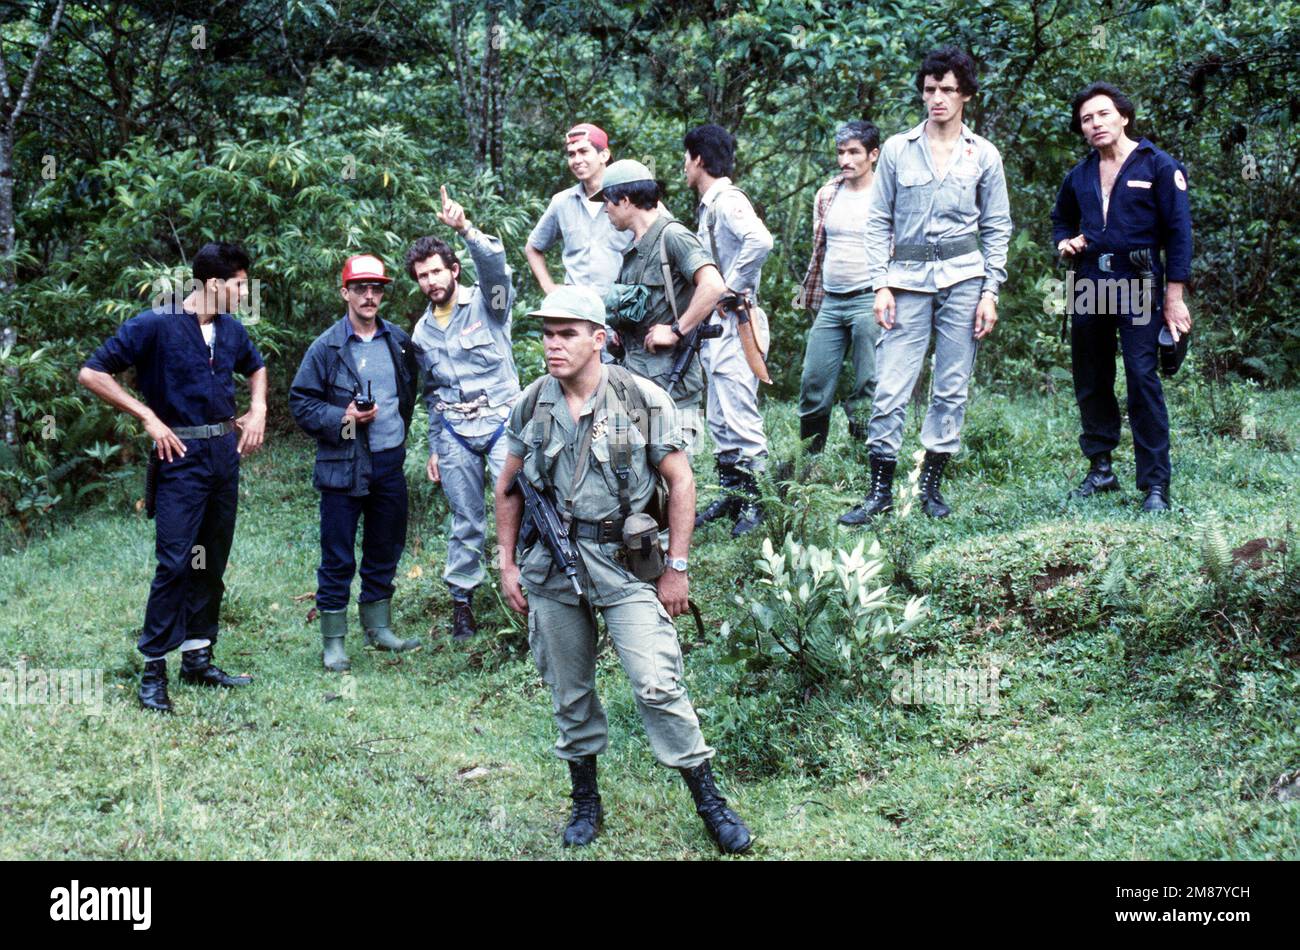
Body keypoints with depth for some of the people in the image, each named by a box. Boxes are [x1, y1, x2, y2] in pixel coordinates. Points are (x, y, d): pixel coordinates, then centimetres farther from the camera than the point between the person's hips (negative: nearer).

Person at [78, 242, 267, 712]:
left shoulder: (231, 329, 9)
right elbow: (91, 373, -12)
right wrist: (149, 417, -14)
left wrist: (258, 410, 13)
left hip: (225, 453, 7)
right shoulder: (154, 326, -11)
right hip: (182, 457, -7)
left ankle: (198, 658, 19)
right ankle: (153, 669, -4)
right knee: (175, 562, -11)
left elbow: (256, 367, 31)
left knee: (212, 563, 10)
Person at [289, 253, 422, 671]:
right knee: (338, 559, 0)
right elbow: (300, 402, -6)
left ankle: (378, 628, 28)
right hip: (343, 467, -5)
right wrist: (342, 418, -17)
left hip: (390, 463, 5)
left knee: (386, 550, 14)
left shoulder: (399, 341, 7)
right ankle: (333, 642, 10)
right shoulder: (326, 347, -7)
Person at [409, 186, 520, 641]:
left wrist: (465, 229, -39)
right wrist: (433, 447, 19)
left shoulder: (486, 303, -1)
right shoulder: (422, 332, 15)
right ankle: (462, 602, 17)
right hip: (454, 433, 4)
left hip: (500, 420, -4)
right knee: (465, 522, 7)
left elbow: (495, 264, -24)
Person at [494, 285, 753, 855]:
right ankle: (586, 801, 28)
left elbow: (680, 482, -3)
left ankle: (709, 801, 4)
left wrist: (677, 568, -5)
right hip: (550, 569, 4)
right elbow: (508, 488, 14)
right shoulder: (531, 405, 3)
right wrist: (507, 565, 9)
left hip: (624, 566, -3)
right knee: (569, 694, 12)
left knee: (657, 685, -10)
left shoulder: (643, 400, -7)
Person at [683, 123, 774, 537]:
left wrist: (731, 288, -23)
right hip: (714, 324, 10)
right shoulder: (708, 205, 16)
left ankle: (756, 502, -2)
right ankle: (731, 494, 21)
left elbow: (760, 241, -32)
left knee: (739, 414, -8)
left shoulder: (728, 201, -13)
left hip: (734, 323, -10)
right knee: (720, 420, 14)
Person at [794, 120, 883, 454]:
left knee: (867, 393, -3)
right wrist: (810, 299, 20)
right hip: (830, 302, 5)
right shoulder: (827, 194, 13)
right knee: (813, 387, 4)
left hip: (869, 301, -5)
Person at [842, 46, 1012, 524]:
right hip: (909, 279, 0)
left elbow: (997, 229, 8)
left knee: (952, 387, 3)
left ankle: (931, 484, 13)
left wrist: (990, 292, 0)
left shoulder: (984, 155, 6)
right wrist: (881, 284, -2)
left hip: (964, 278, 1)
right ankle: (880, 489, 3)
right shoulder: (897, 149, 5)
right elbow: (878, 221, 6)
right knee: (890, 387, -6)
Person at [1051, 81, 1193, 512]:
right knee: (1090, 383, 9)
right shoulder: (1080, 176, 14)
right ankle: (1100, 469, 21)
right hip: (1089, 285, 6)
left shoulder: (1159, 166, -1)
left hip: (1137, 286, -6)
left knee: (1143, 381, -11)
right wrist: (1064, 241, 7)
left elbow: (1179, 231, -4)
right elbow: (1061, 218, 32)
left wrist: (1174, 296, -10)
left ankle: (1155, 485, -8)